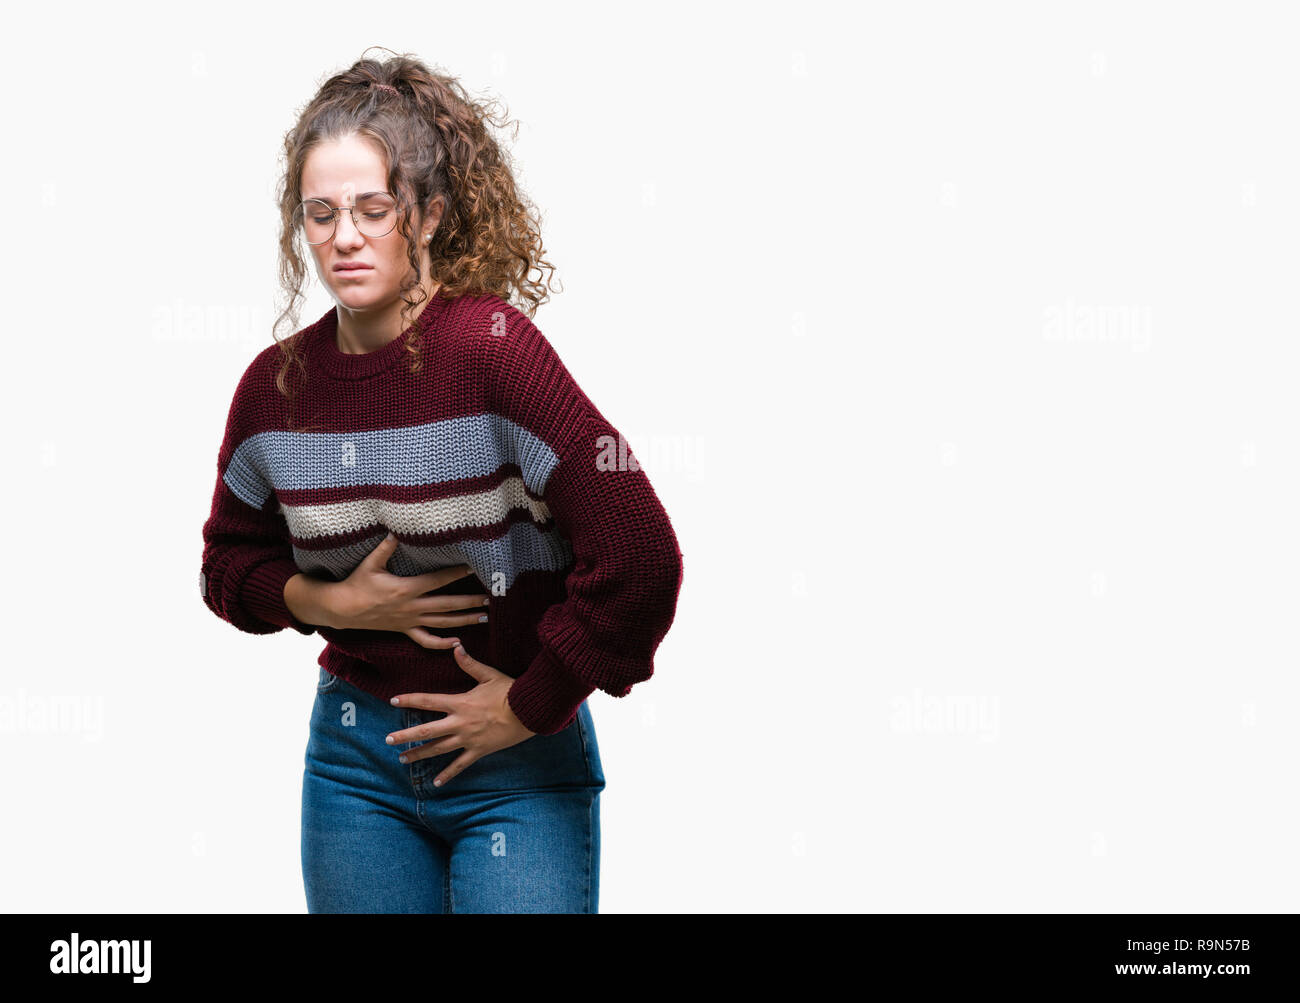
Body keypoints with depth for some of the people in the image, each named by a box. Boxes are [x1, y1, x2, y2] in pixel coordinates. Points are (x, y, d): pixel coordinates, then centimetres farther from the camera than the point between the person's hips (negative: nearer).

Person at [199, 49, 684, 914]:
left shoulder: (492, 348, -17)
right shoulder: (277, 384, -1)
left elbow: (640, 556, -21)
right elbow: (229, 564, 14)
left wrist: (530, 705, -13)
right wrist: (328, 602, -6)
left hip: (519, 766, -4)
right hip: (355, 757, 4)